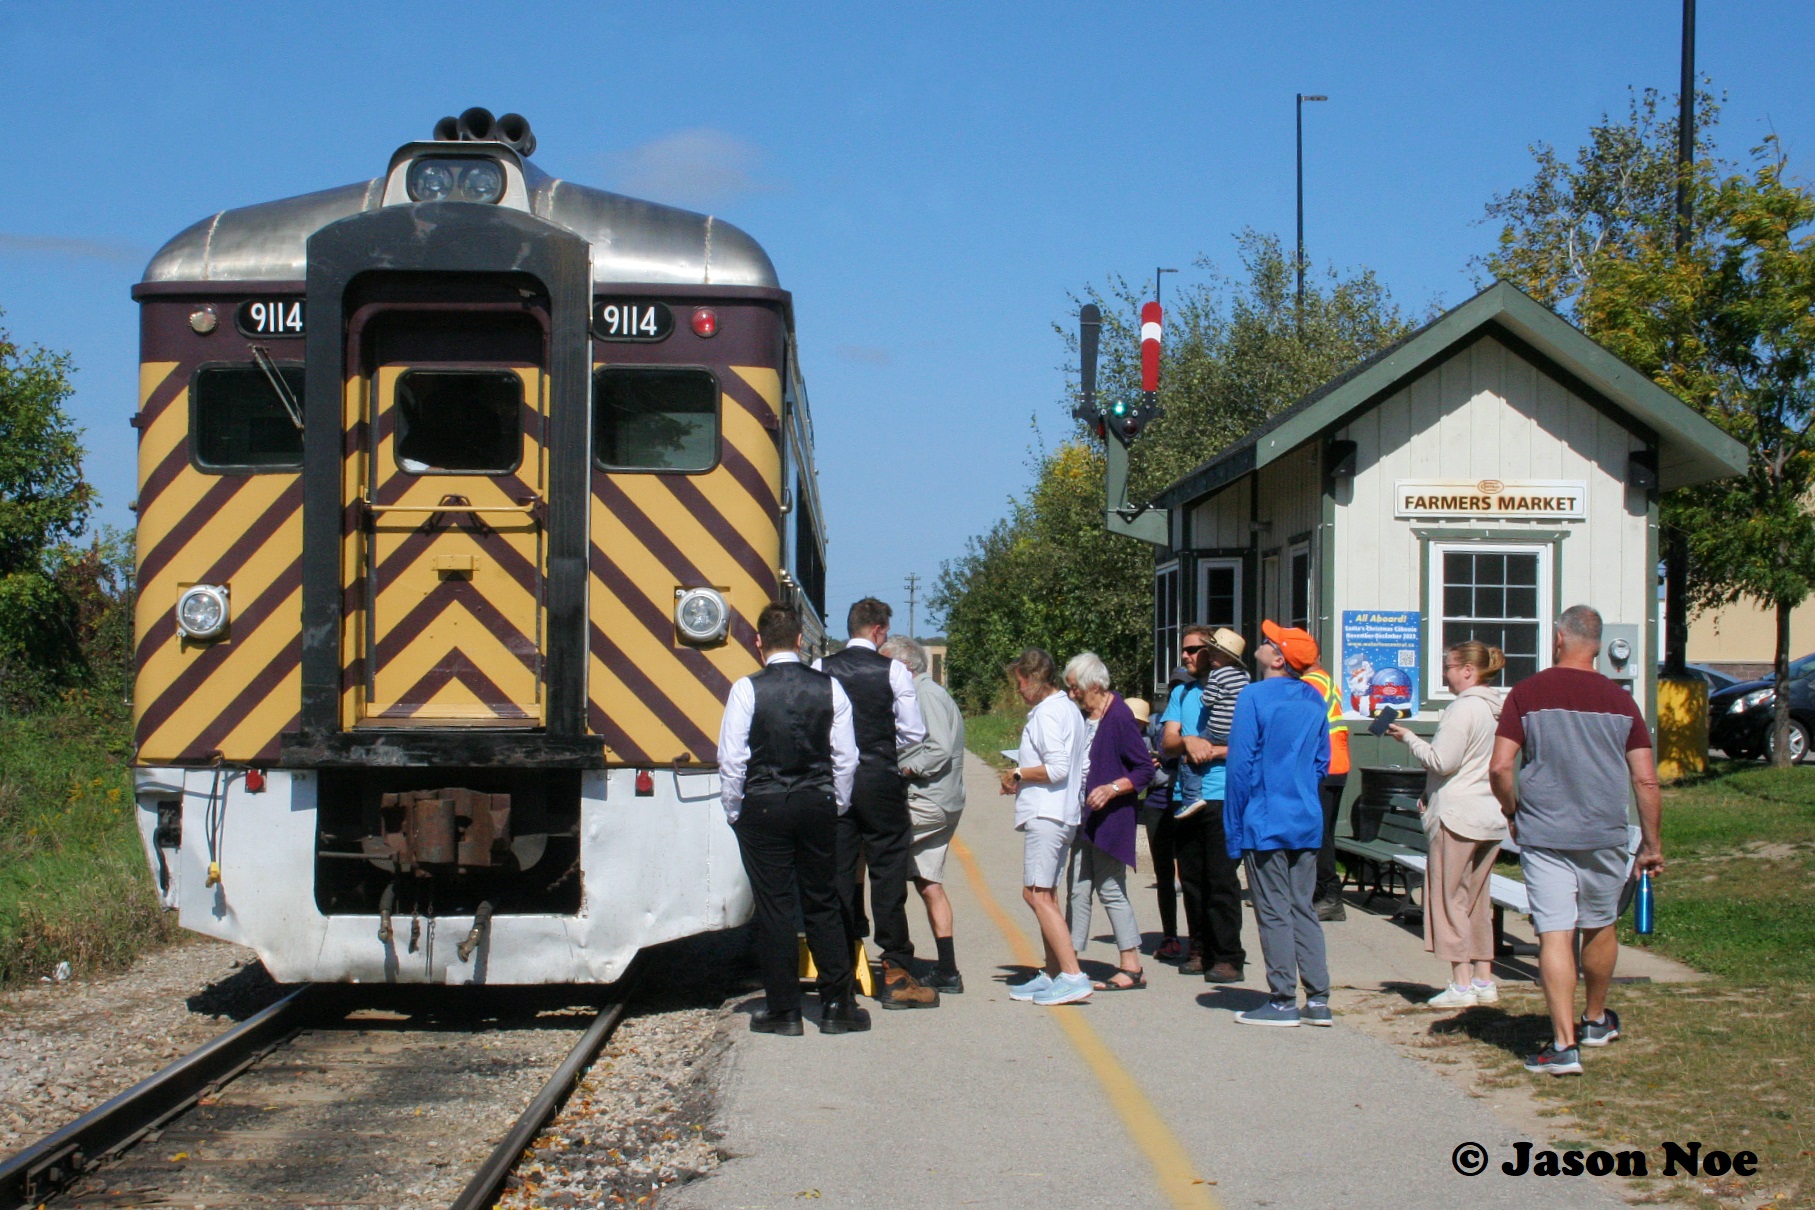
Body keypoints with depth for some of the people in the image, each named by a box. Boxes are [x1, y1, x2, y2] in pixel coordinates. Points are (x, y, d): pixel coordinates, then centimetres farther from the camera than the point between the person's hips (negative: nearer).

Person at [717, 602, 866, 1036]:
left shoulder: (747, 689, -9)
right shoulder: (829, 688, 0)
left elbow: (732, 759, -9)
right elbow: (846, 757, 3)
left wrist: (735, 811, 3)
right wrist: (836, 805, 15)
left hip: (762, 808, -3)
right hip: (817, 806, 3)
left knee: (774, 908, 3)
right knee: (823, 907, 11)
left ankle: (783, 1010, 6)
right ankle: (836, 1007, 12)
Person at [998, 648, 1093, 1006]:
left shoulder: (1047, 712, -14)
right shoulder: (1069, 709, 17)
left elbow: (1056, 768, -22)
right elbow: (1078, 766, 19)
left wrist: (1019, 774, -8)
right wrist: (1023, 779, 17)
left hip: (1045, 815, -11)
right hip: (1063, 813, 11)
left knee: (1037, 894, -12)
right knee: (1044, 895, 15)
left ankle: (1072, 976, -17)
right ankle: (1052, 975, 19)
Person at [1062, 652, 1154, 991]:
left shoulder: (1119, 717, -13)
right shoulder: (1084, 718, 12)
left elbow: (1145, 770, -14)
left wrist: (1112, 789, -25)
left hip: (1110, 818, -9)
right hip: (1084, 817, 9)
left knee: (1110, 889, -4)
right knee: (1078, 889, 9)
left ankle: (1132, 967, 4)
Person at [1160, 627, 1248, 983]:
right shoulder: (1182, 694, 17)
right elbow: (1167, 743, 8)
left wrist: (1211, 751, -16)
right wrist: (1188, 742, -13)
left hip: (1222, 797, -6)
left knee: (1222, 880, -6)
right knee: (1191, 880, 8)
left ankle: (1229, 957, -3)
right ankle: (1200, 950, 17)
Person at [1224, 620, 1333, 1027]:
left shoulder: (1254, 697, -12)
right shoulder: (1315, 700, 8)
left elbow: (1241, 765, -13)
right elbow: (1322, 763, 13)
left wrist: (1234, 829, -7)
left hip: (1265, 824, -6)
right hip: (1307, 824, 6)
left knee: (1274, 912, 0)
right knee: (1303, 909, 11)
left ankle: (1283, 1001, 3)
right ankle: (1318, 1001, 10)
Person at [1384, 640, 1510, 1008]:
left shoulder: (1464, 708, -14)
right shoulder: (1498, 708, 13)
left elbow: (1442, 761, -17)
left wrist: (1408, 737, -3)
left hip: (1458, 816, -9)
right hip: (1491, 816, 9)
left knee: (1449, 899, -2)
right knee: (1477, 902, 14)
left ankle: (1461, 985, -4)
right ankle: (1484, 981, 15)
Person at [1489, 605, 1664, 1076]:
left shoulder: (1527, 694, -4)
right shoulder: (1620, 701, 1)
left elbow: (1500, 768, -10)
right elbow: (1645, 779, 0)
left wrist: (1512, 811, 8)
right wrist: (1651, 845, 8)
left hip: (1543, 836, -2)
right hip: (1605, 836, 2)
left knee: (1555, 935, -4)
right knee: (1599, 927, 19)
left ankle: (1564, 1044, -11)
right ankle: (1596, 1020, 38)